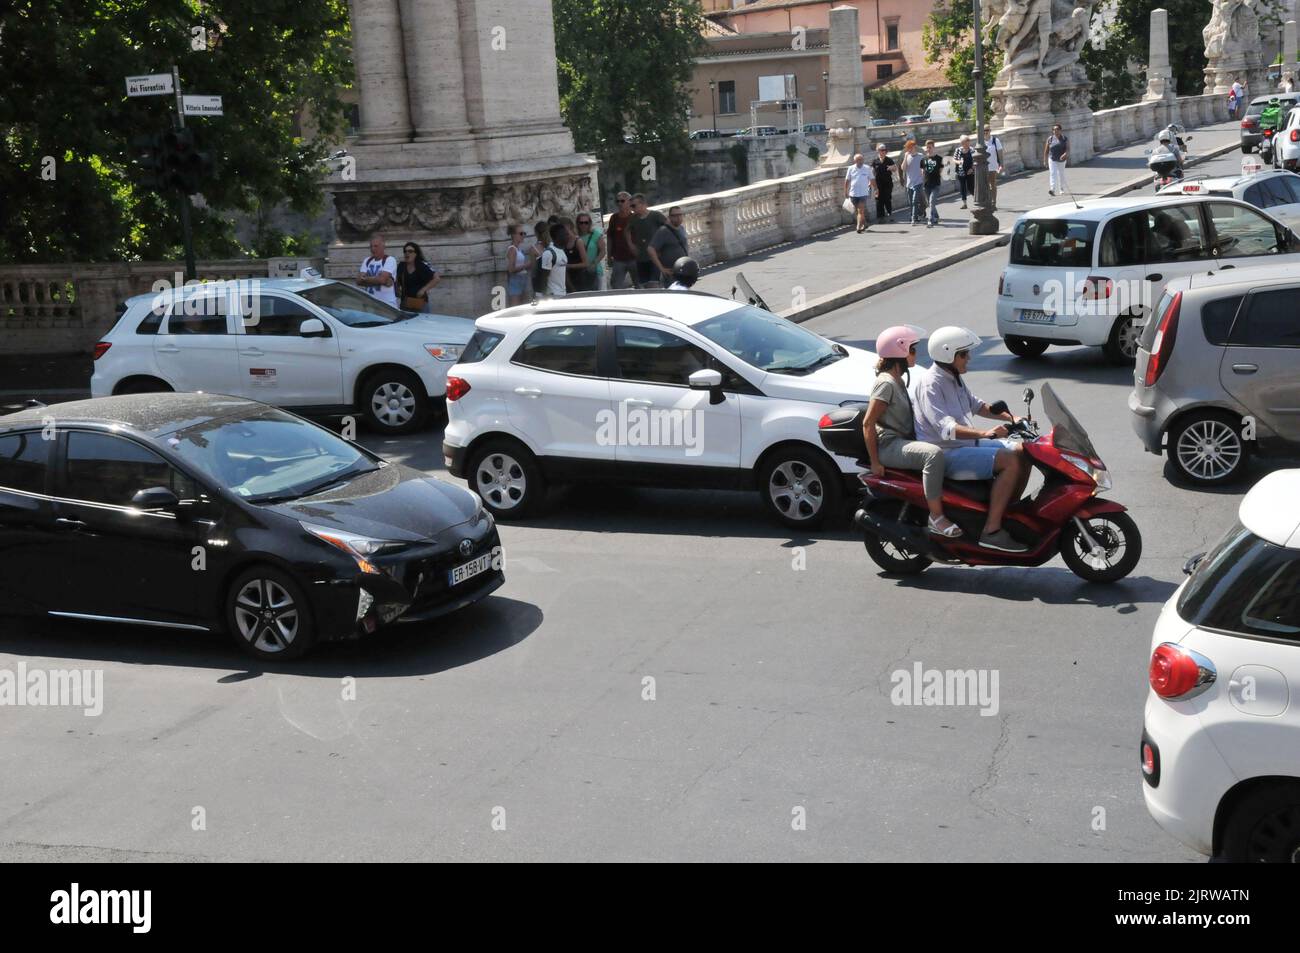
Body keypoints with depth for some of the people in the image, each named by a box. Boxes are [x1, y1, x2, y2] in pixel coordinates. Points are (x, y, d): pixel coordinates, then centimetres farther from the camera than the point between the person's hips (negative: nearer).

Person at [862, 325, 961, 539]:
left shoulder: (897, 380, 17)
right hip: (888, 445, -11)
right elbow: (868, 423, -19)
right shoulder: (886, 383, -15)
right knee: (934, 454, -34)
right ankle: (936, 517, -31)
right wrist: (874, 462, -21)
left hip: (903, 440, 11)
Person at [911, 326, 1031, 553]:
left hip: (966, 444, 10)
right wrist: (984, 434, -41)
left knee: (1023, 453, 6)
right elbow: (945, 428, -29)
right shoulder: (930, 383, -18)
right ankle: (991, 531, -23)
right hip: (945, 453, -10)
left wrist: (1011, 418, 16)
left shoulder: (953, 378, 13)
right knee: (1010, 461, -23)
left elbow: (975, 405, 27)